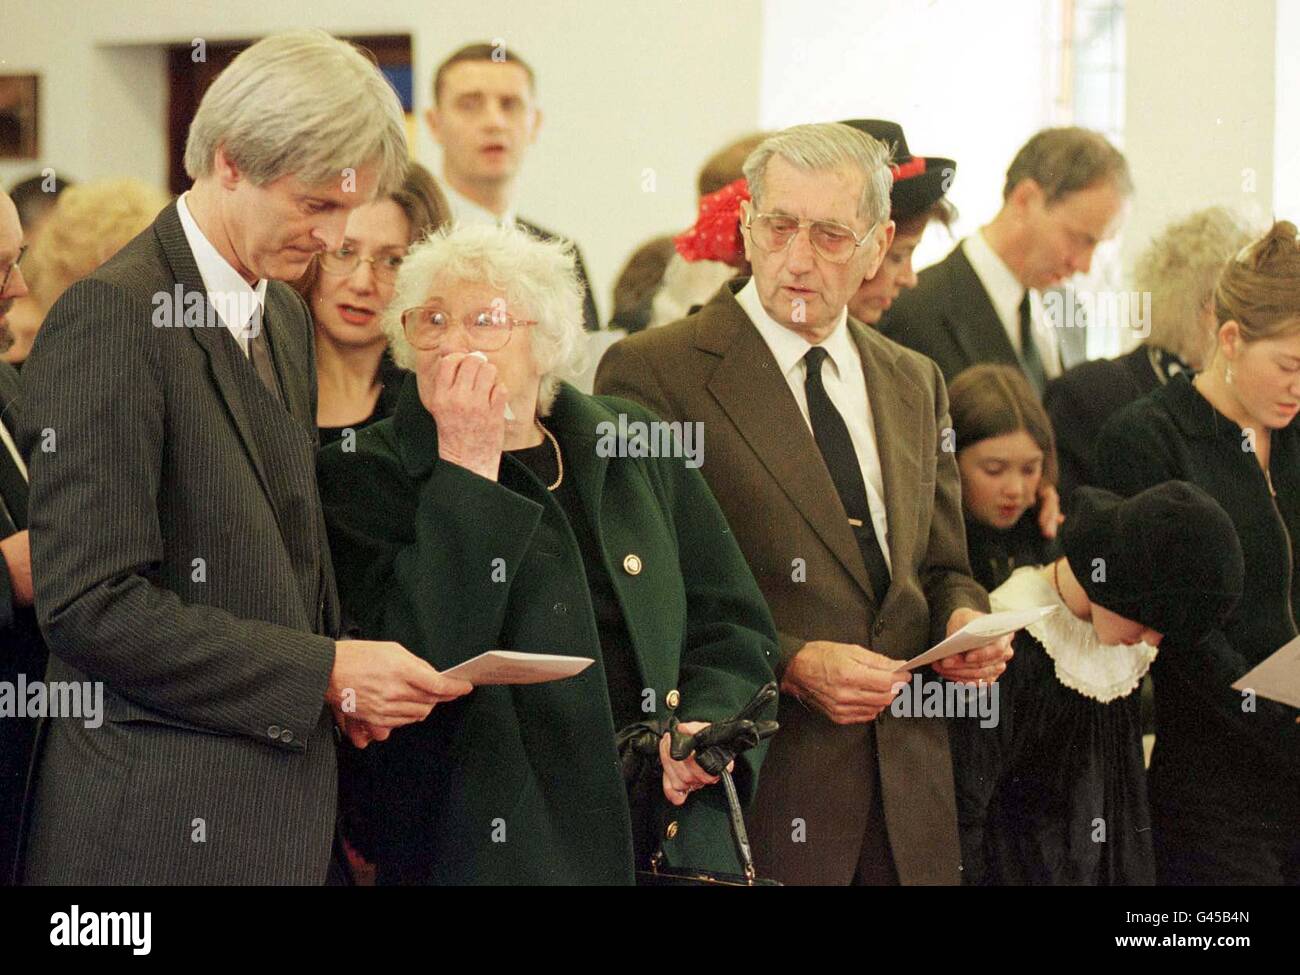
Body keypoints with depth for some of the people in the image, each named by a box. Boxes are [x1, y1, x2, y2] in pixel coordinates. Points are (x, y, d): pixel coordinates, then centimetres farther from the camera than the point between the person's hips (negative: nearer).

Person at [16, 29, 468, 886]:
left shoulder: (285, 316, 14)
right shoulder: (112, 318, -14)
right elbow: (91, 605, -19)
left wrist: (342, 682, 3)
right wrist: (323, 672, -17)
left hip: (288, 809, 8)